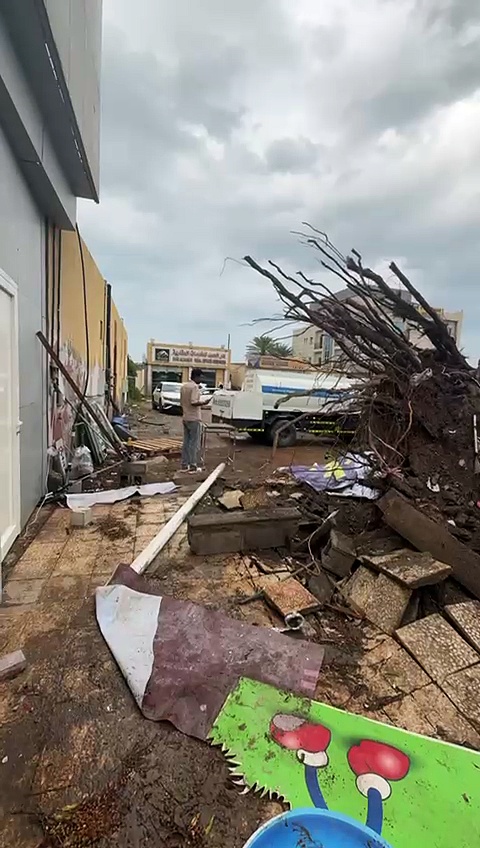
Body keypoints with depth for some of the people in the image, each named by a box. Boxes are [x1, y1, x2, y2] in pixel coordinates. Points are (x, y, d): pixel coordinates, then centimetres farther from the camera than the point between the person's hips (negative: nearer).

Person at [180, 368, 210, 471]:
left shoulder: (183, 386, 12)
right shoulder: (195, 387, -15)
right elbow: (193, 402, -23)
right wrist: (203, 402, -11)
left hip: (185, 418, 8)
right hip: (194, 419, -8)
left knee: (186, 442, 11)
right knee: (195, 443, -1)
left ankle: (184, 464, 15)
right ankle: (193, 466, 2)